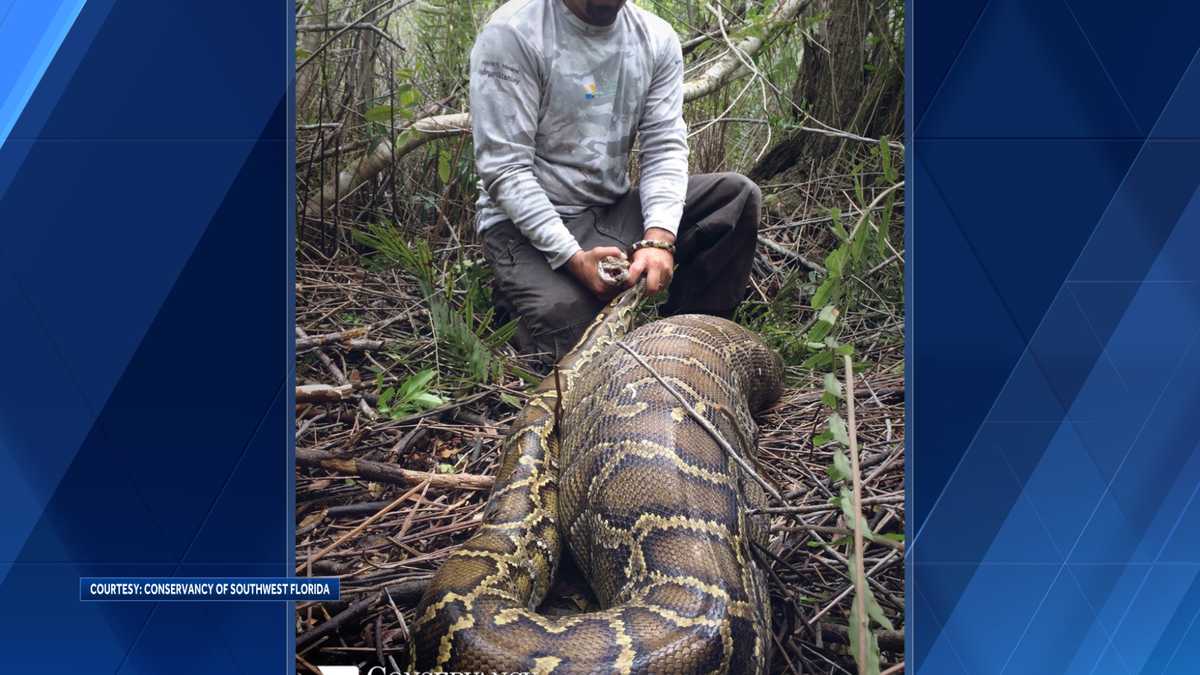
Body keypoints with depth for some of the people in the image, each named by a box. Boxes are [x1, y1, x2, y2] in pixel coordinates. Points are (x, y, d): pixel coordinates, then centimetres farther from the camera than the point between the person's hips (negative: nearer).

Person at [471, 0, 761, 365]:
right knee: (570, 334, -29)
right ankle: (516, 293, 6)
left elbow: (664, 149, -7)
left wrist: (657, 239, -25)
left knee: (737, 195, -9)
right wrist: (573, 258, -27)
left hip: (615, 211, 5)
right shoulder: (512, 33, -15)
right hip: (526, 220, -5)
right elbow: (503, 168, -19)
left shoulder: (657, 38, 0)